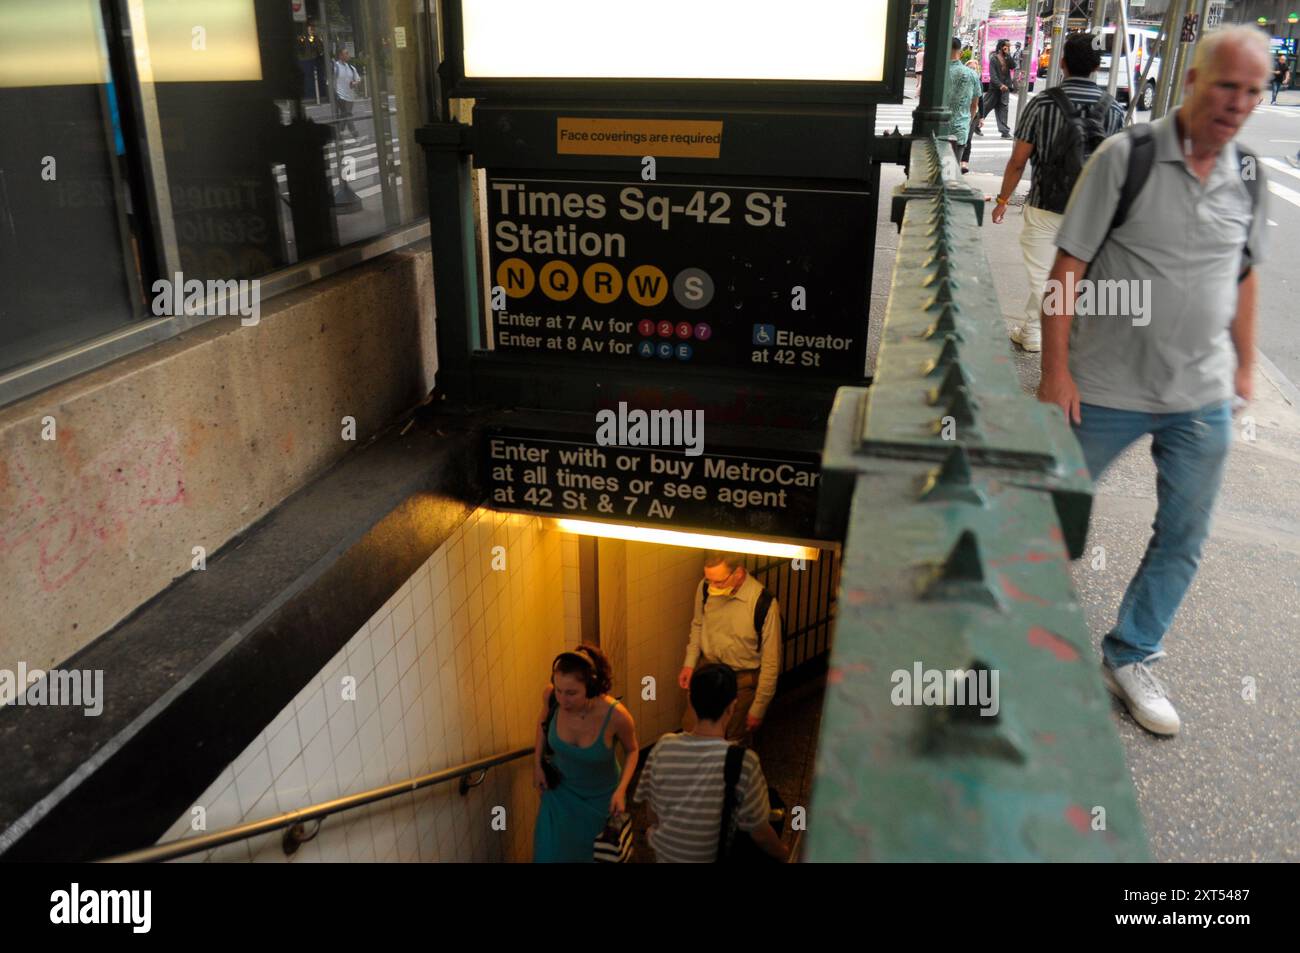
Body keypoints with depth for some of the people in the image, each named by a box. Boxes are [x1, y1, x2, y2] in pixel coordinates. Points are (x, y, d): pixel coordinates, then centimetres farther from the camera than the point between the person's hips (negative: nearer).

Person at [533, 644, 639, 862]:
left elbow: (631, 750, -12)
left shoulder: (615, 715, -35)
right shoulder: (551, 695, -28)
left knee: (594, 852, 22)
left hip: (600, 796, -2)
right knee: (551, 852, 13)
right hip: (559, 789, 2)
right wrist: (537, 764, -2)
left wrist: (621, 790, -22)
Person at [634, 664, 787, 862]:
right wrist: (784, 854, 7)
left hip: (665, 854, 4)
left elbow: (655, 816, -1)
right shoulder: (744, 762, -25)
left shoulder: (663, 747, -15)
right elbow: (759, 834, -13)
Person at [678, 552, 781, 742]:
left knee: (730, 741, 7)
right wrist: (689, 664, 1)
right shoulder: (705, 588, -13)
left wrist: (758, 709, -10)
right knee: (690, 730, 11)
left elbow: (771, 663, -16)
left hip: (741, 680, -4)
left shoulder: (764, 604, -27)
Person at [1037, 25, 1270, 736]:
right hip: (1107, 390, -4)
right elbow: (1068, 266, -12)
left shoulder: (1249, 179, 5)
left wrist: (1245, 365, 15)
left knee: (1182, 541, 11)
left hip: (1203, 400, 5)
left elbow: (1243, 275, 16)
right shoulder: (1126, 157, -10)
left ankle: (1131, 657, 28)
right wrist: (1056, 370, -16)